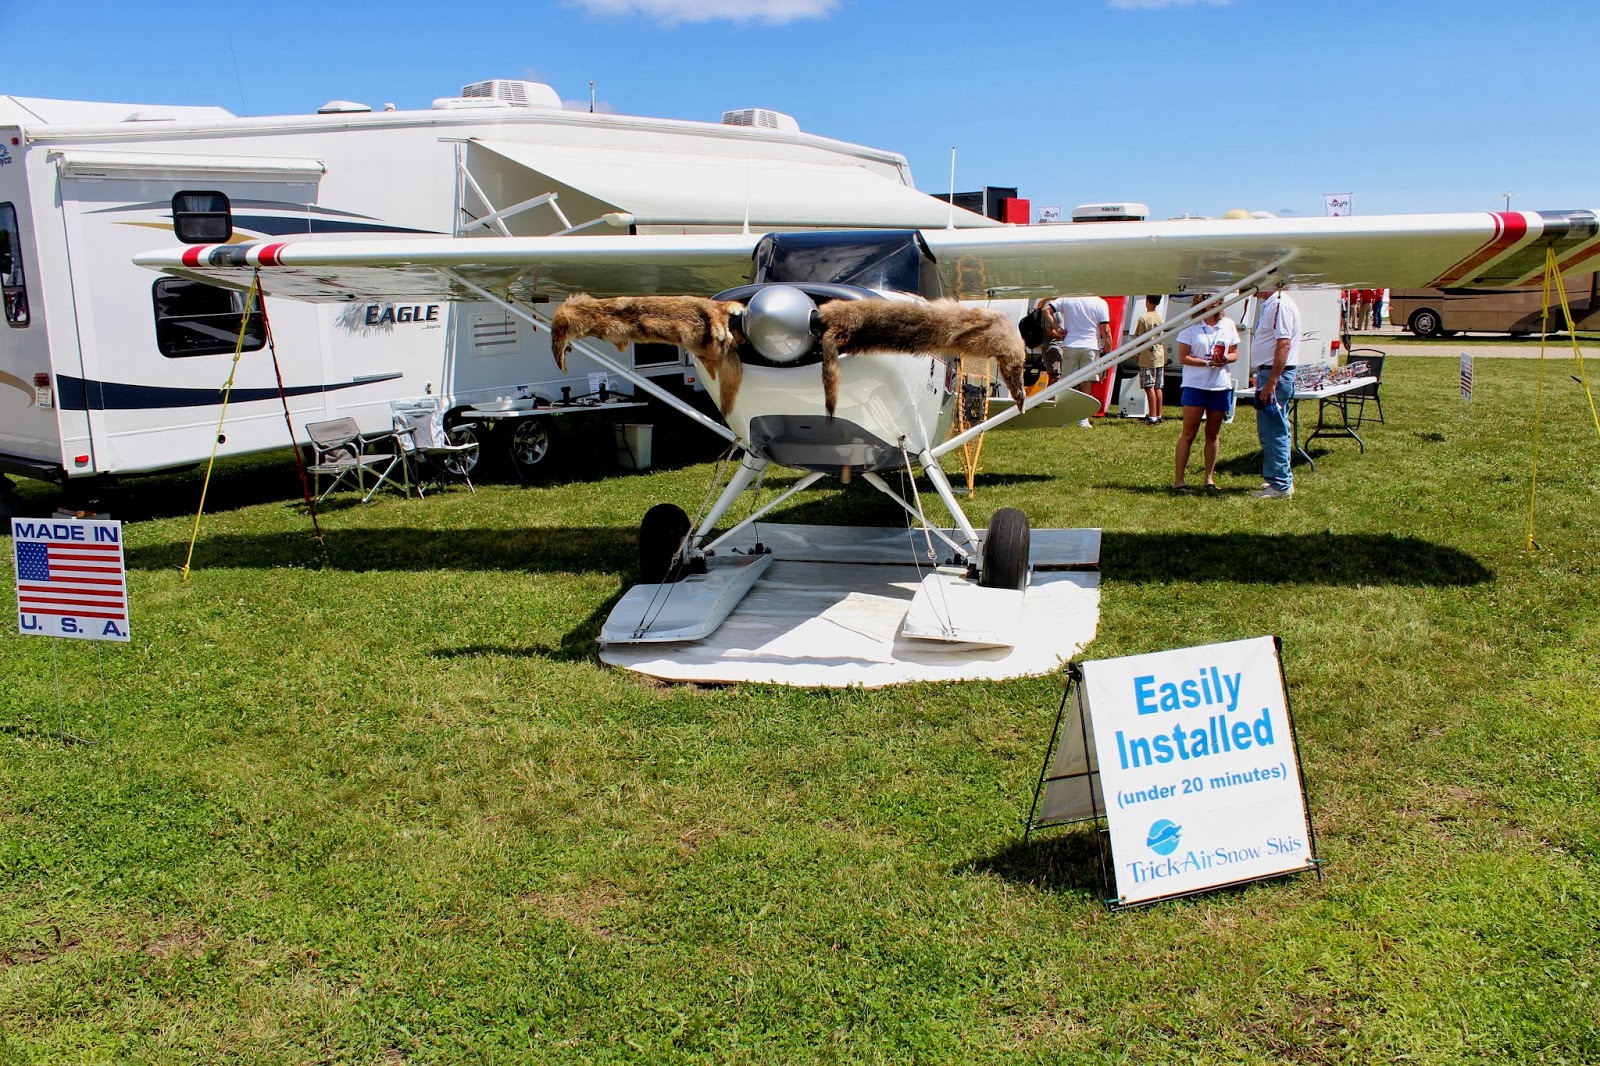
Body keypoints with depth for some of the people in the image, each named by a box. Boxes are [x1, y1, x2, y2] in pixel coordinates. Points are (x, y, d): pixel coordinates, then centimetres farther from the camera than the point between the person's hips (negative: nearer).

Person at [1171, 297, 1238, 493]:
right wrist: (1208, 363, -18)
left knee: (1213, 434, 10)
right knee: (1188, 434, -4)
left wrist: (1225, 359, -10)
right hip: (1195, 385, -4)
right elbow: (1182, 358, -7)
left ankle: (1209, 479, 18)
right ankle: (1178, 480, -2)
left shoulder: (1228, 324, 9)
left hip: (1221, 386, 4)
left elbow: (1234, 353, 13)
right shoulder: (1191, 326, -3)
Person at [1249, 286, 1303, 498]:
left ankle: (1281, 485, -3)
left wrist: (1271, 383, -25)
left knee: (1274, 432, -7)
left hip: (1276, 375, -11)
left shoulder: (1281, 305, -16)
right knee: (1268, 431, 16)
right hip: (1266, 373, 11)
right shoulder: (1269, 304, 15)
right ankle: (1275, 478, 24)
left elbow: (1283, 344, -23)